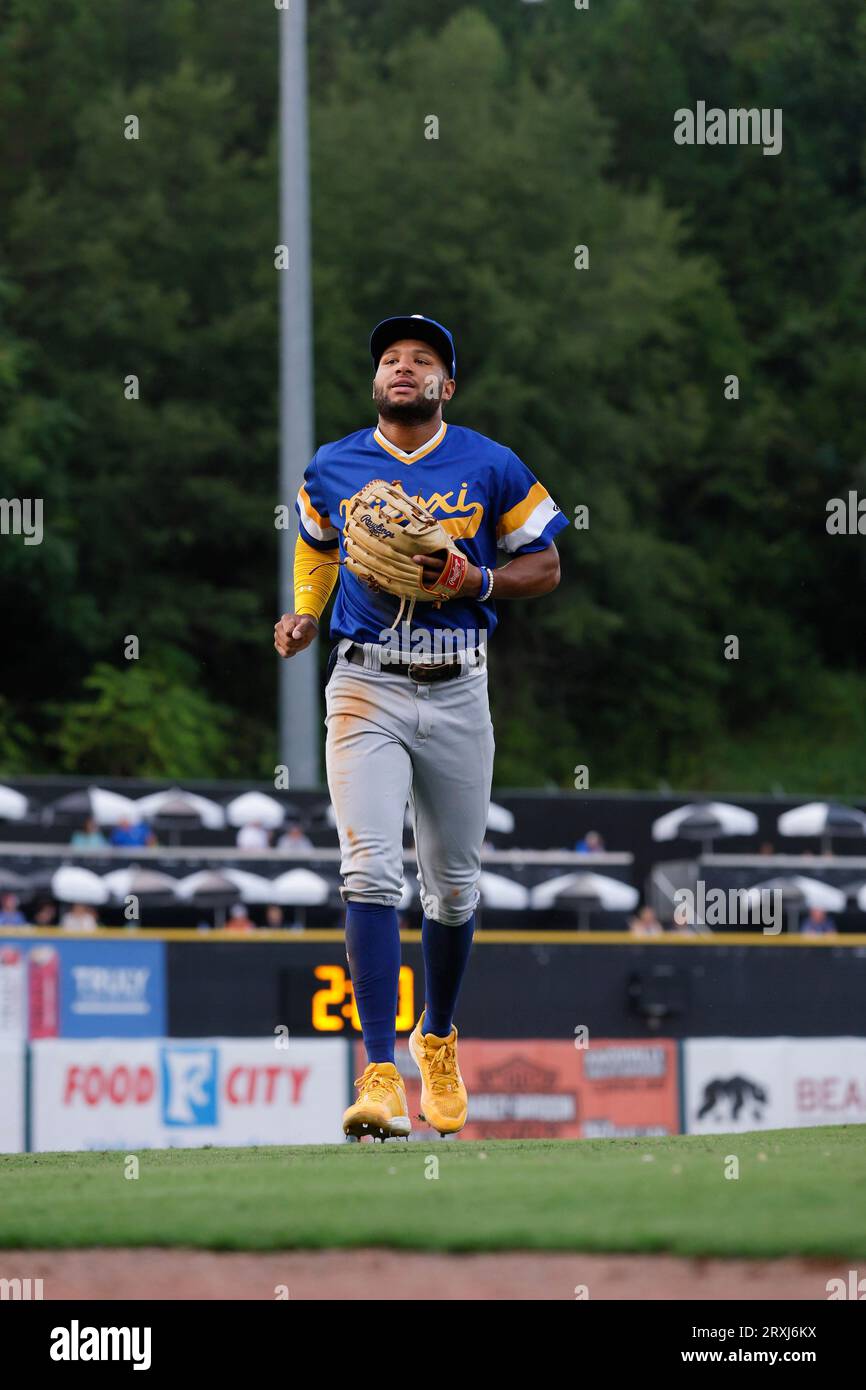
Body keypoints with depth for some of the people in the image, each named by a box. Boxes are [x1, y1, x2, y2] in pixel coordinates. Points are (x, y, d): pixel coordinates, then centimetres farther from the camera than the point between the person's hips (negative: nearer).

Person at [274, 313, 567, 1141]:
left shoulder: (492, 469, 1)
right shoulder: (332, 470, 6)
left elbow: (544, 567, 5)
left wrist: (477, 582, -13)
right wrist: (303, 618, 6)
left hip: (456, 691, 1)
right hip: (365, 689, -1)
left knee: (453, 884, 12)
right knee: (370, 873, -16)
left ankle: (437, 1040, 37)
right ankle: (380, 1075, -21)